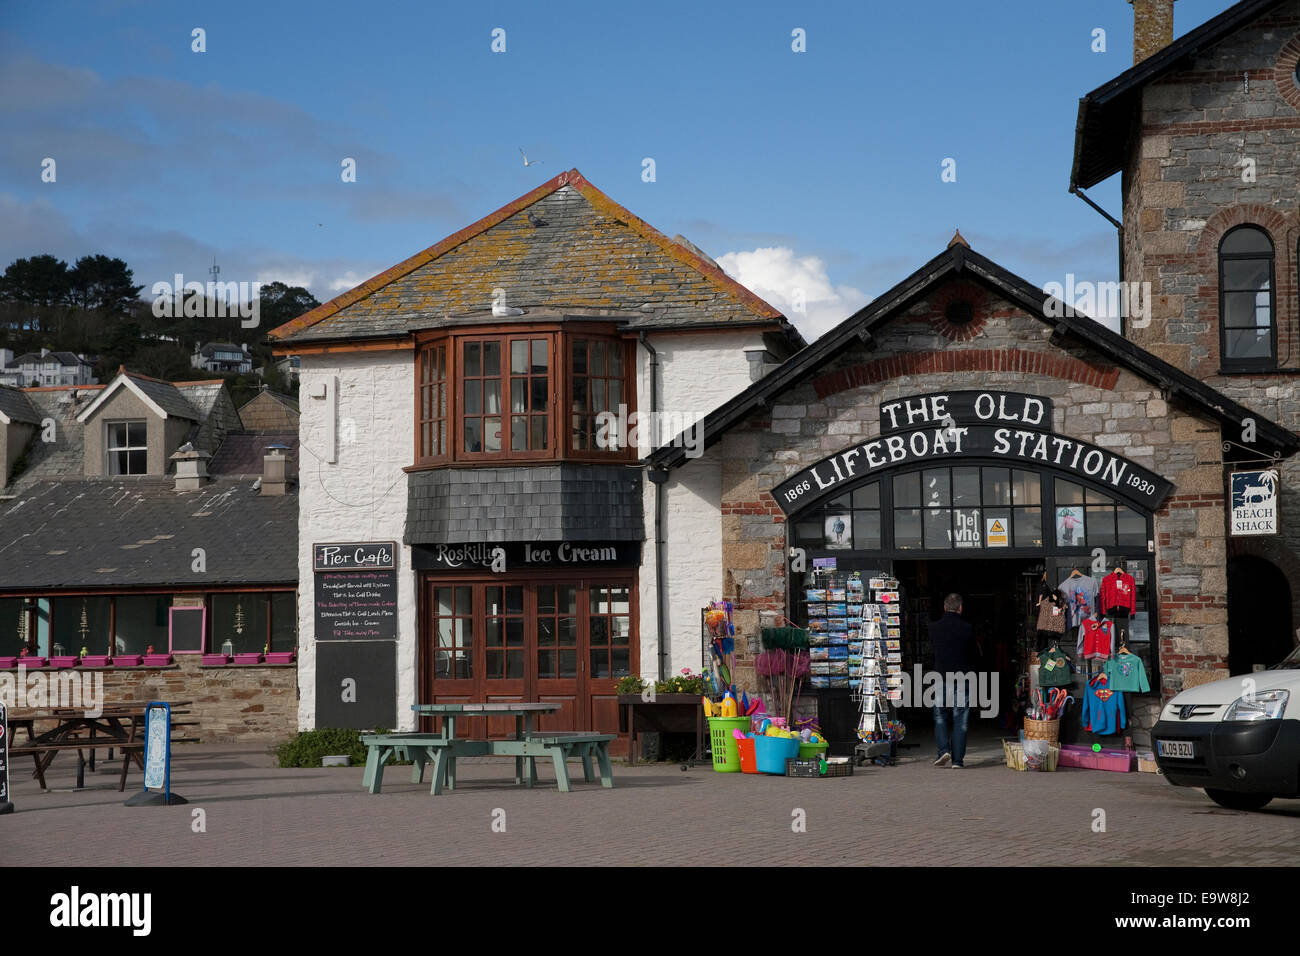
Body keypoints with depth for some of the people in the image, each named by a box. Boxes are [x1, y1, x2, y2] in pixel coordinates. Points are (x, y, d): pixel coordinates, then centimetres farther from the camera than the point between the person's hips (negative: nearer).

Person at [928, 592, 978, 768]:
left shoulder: (934, 627, -3)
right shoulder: (967, 629, -7)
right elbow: (975, 654, 5)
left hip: (941, 678, 1)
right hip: (962, 679, -1)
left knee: (940, 717, 15)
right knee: (960, 720, 5)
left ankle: (944, 750, -3)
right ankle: (958, 759, 2)